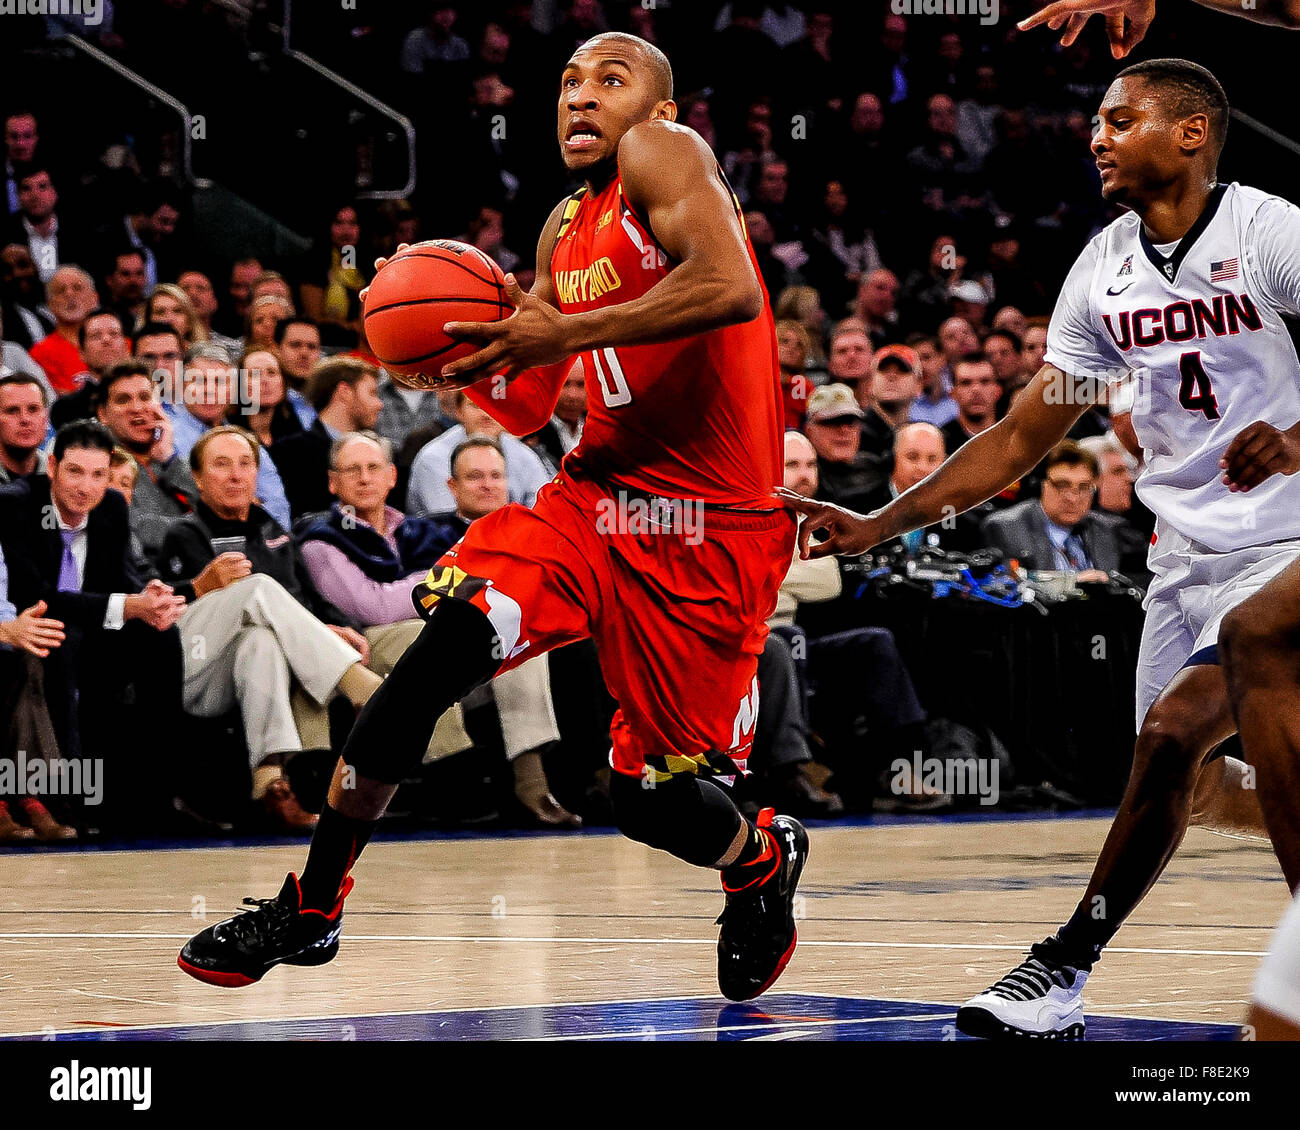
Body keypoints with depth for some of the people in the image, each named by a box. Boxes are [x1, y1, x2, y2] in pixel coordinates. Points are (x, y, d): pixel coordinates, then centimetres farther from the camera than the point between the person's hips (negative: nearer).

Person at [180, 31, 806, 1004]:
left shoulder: (663, 154, -8)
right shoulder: (564, 230, 15)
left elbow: (730, 286, -28)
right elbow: (526, 411, 20)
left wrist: (567, 333, -26)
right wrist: (466, 346, -1)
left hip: (711, 532, -6)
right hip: (598, 495, 6)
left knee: (648, 798, -2)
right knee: (442, 649, -17)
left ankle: (764, 859, 34)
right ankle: (310, 911, -8)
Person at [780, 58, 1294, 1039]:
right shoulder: (1103, 271, 6)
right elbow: (1022, 438, 12)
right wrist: (883, 524, 5)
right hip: (1185, 554, 8)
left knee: (1177, 726, -23)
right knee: (1189, 788, 9)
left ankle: (1068, 966, -14)